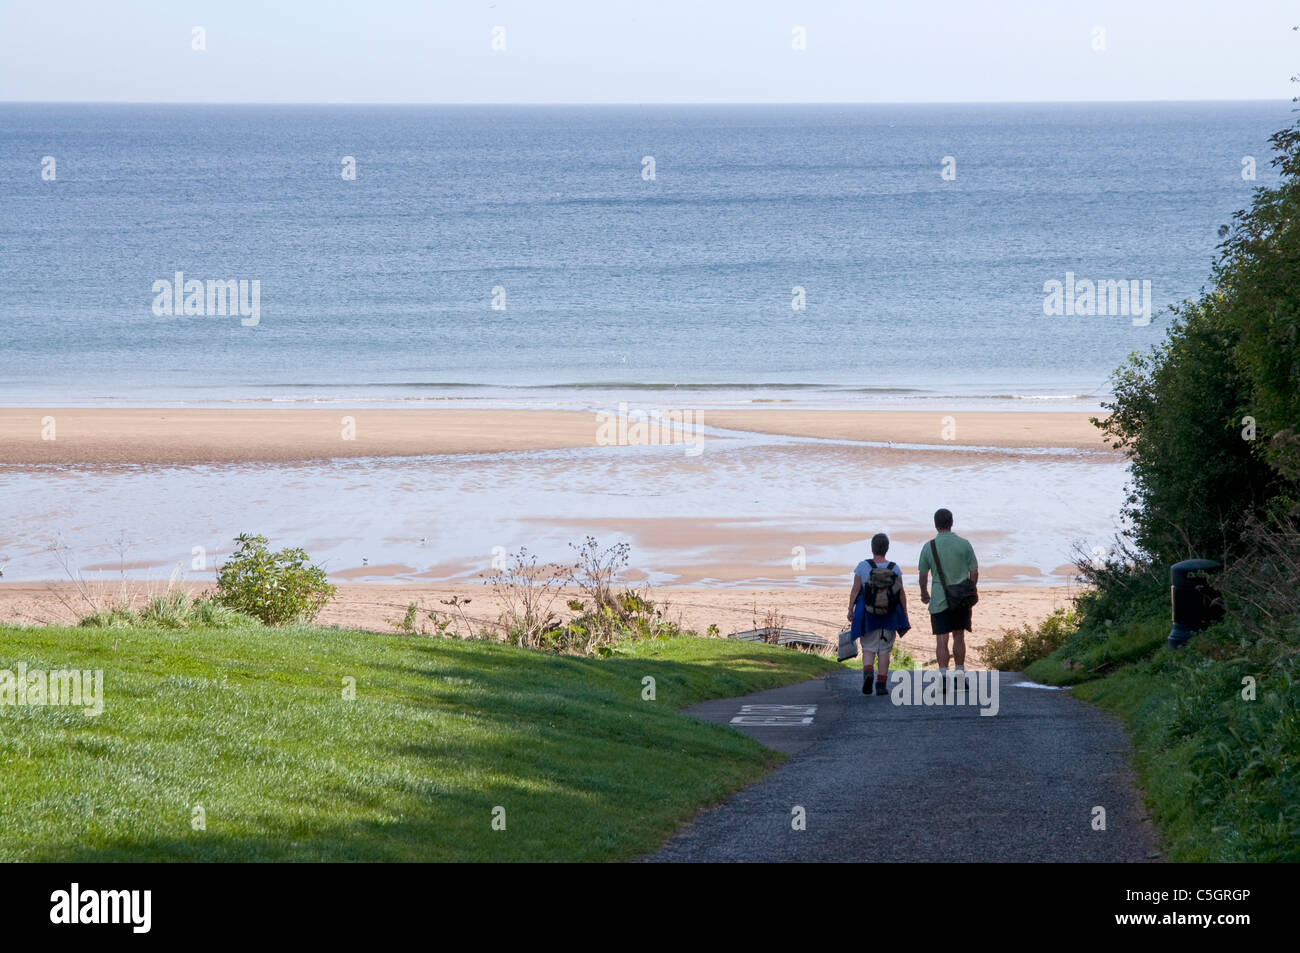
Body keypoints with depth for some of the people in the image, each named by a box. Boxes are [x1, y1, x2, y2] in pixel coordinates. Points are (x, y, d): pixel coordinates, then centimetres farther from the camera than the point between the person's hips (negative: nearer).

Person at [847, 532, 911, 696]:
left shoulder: (863, 566, -7)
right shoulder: (894, 568, -3)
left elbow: (855, 590, -8)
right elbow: (902, 593, -1)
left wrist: (850, 609, -1)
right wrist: (905, 614, 9)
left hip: (867, 615, -1)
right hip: (888, 616, 1)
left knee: (868, 648, 9)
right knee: (884, 650, 9)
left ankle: (868, 672, -18)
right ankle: (881, 684, 6)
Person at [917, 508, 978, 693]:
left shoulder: (928, 547, -4)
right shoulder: (964, 544, -3)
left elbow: (922, 575, 4)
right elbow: (974, 572, 1)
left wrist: (924, 594, 22)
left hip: (939, 600, -1)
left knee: (941, 640, -3)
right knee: (959, 638, 14)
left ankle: (943, 676, -17)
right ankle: (960, 675, 17)